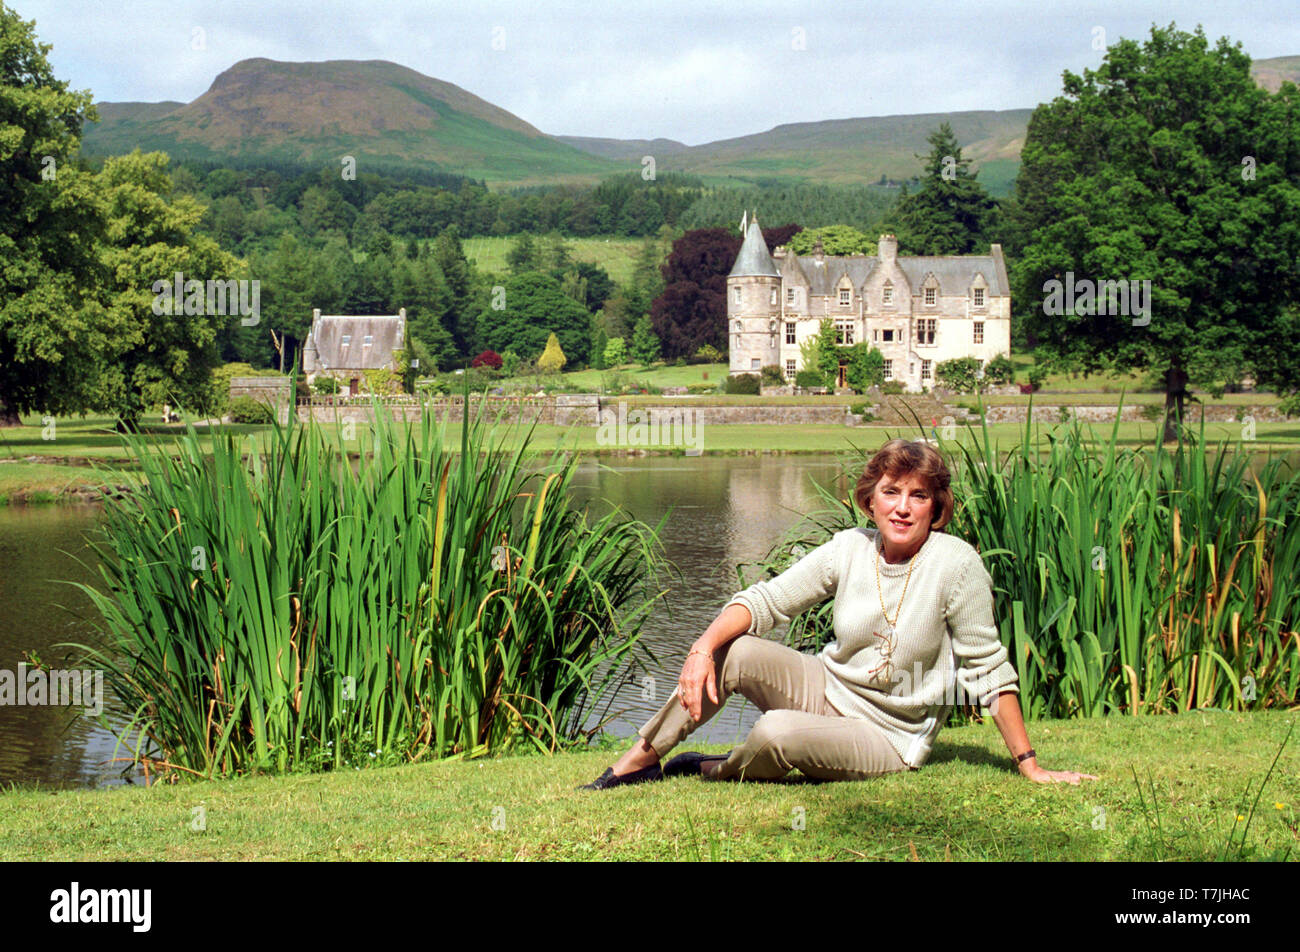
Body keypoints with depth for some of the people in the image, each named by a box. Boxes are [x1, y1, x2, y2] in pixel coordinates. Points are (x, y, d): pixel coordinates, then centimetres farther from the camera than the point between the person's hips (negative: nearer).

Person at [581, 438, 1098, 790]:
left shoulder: (956, 564, -18)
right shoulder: (850, 549, -6)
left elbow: (987, 669, -13)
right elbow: (765, 600, -5)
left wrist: (1029, 766, -12)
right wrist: (703, 647, -23)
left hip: (889, 737, -4)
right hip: (826, 689, 4)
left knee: (778, 733, -32)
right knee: (733, 652, -20)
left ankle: (720, 772, 4)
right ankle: (641, 760, -4)